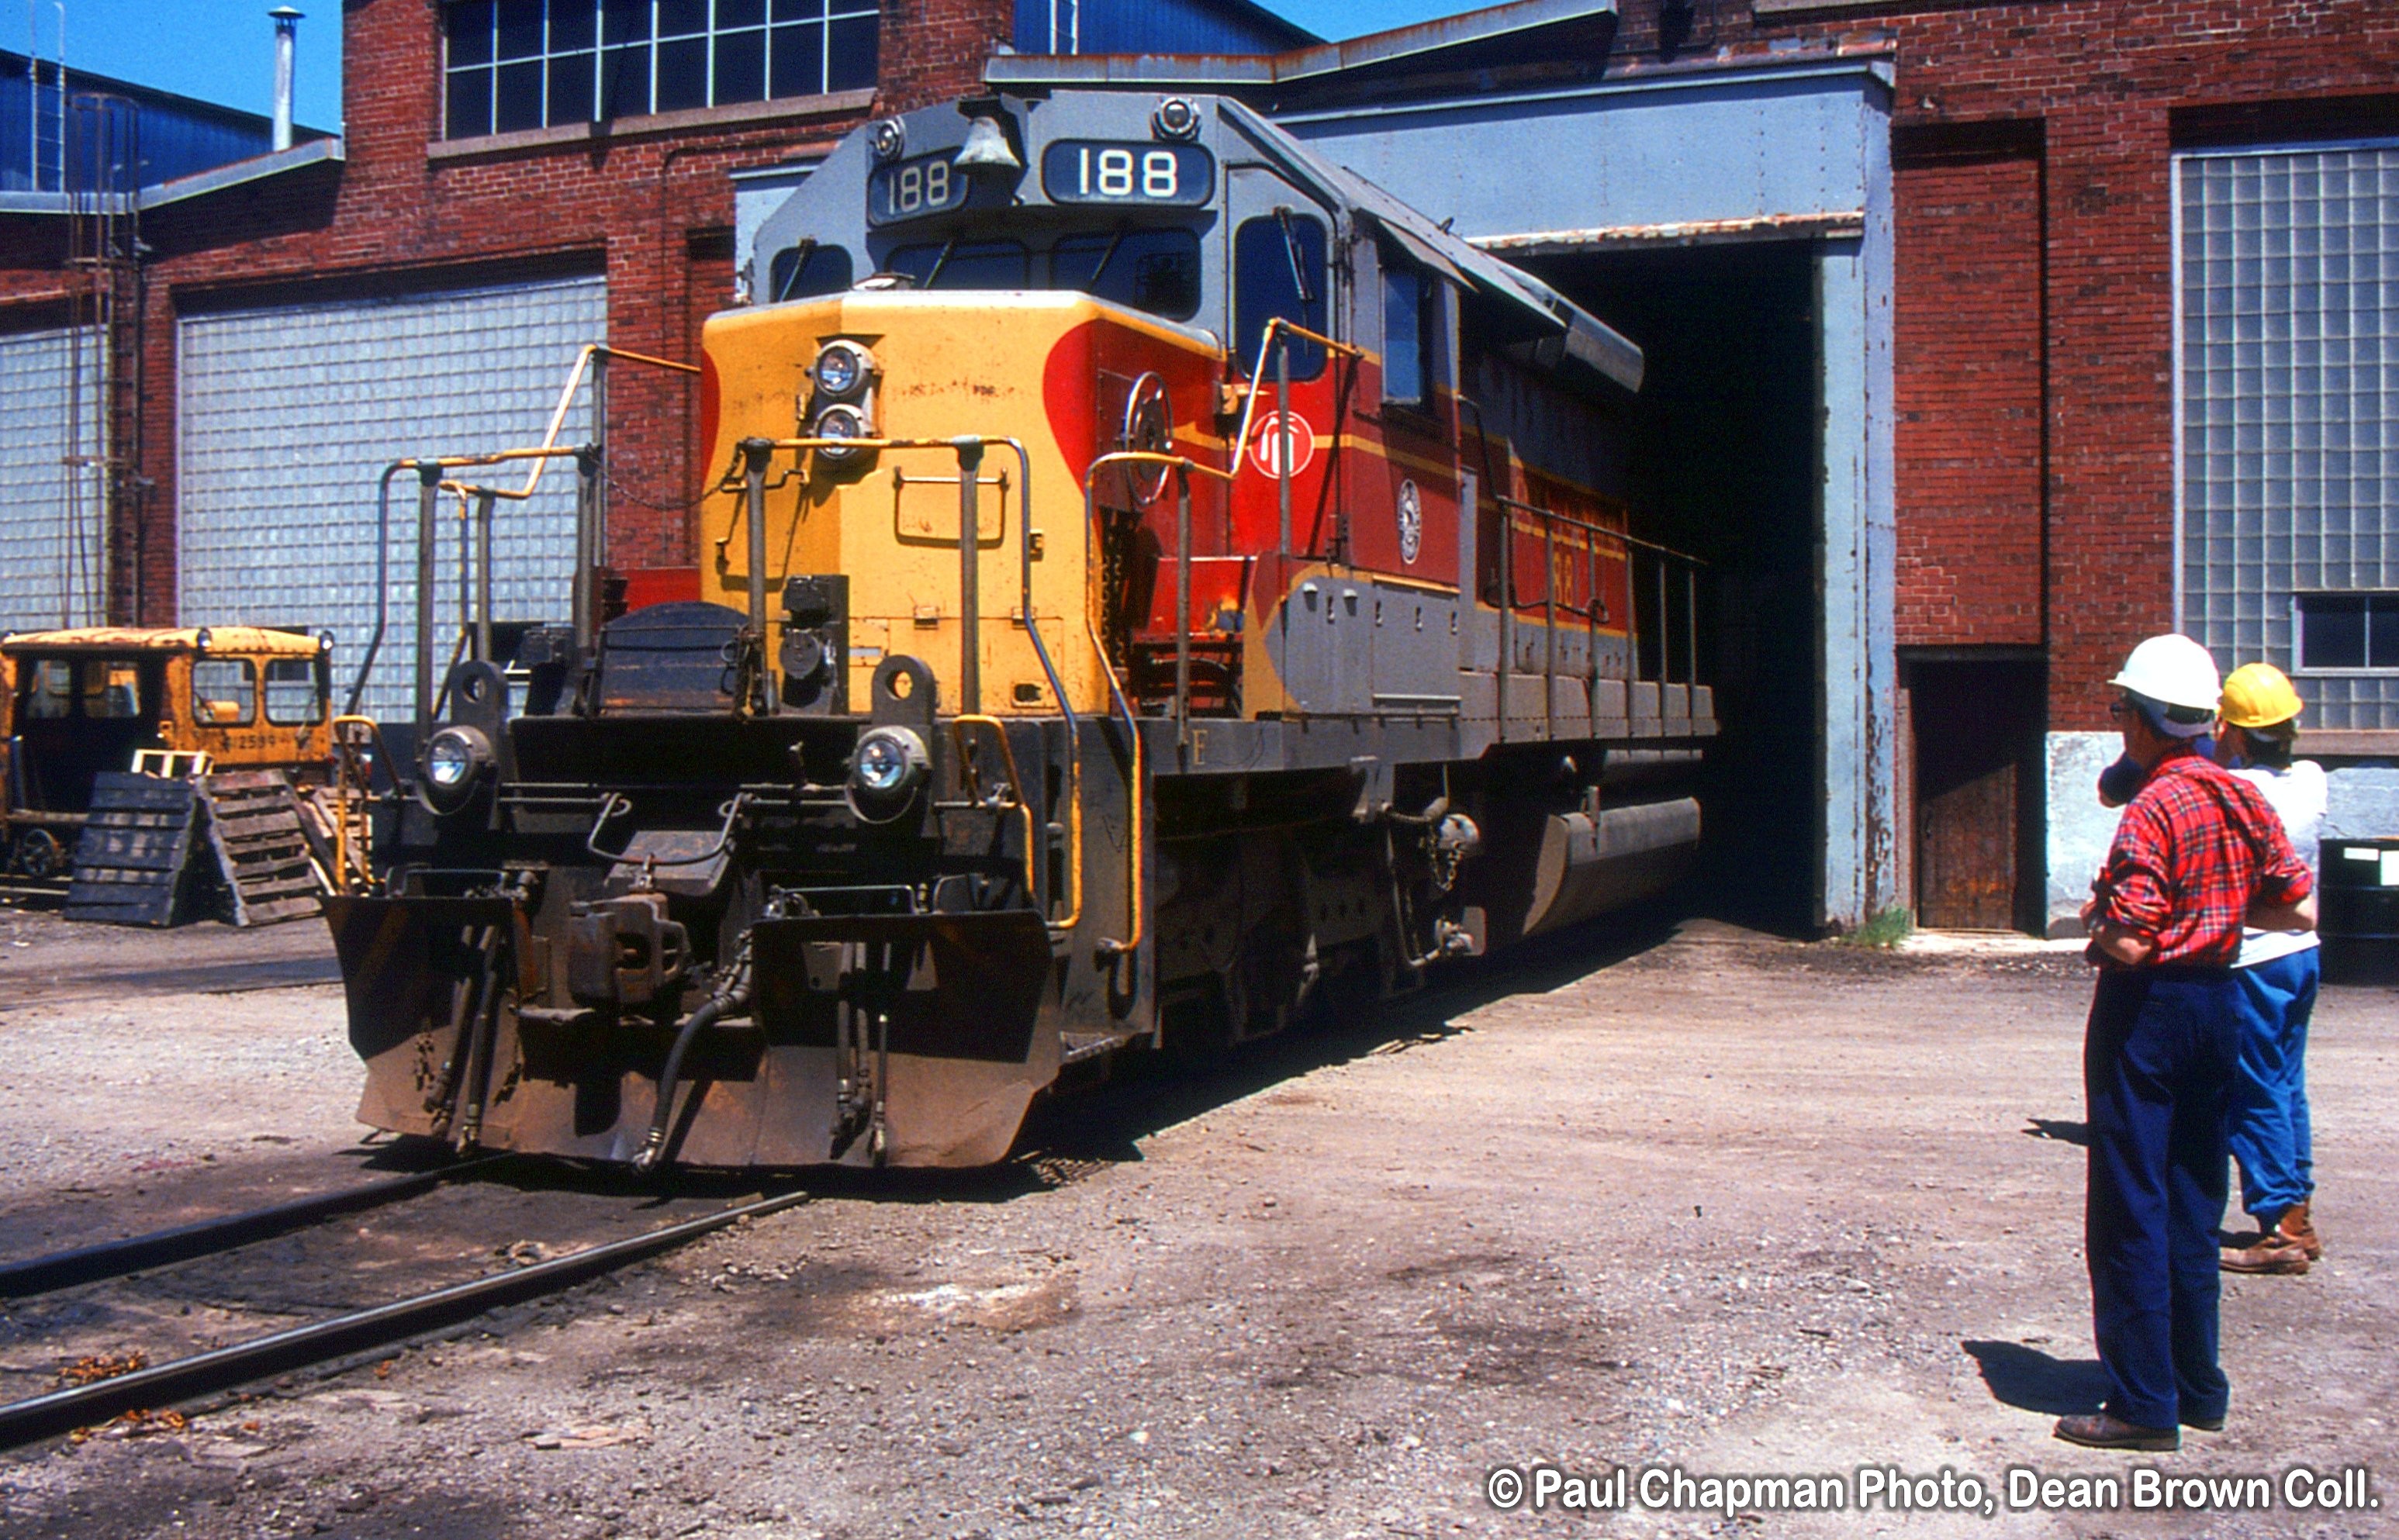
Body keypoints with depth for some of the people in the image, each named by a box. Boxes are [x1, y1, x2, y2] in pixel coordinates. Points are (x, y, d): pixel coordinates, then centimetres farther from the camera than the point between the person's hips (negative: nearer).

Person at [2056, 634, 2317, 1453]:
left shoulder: (2153, 809, -18)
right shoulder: (2242, 797, 5)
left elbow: (2128, 943, -23)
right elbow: (2299, 907, 7)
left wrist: (2095, 919, -2)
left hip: (2148, 1008, -8)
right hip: (2218, 1000, 8)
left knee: (2130, 1211, -1)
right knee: (2192, 1207, 16)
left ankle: (2144, 1404, 3)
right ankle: (2197, 1386, 24)